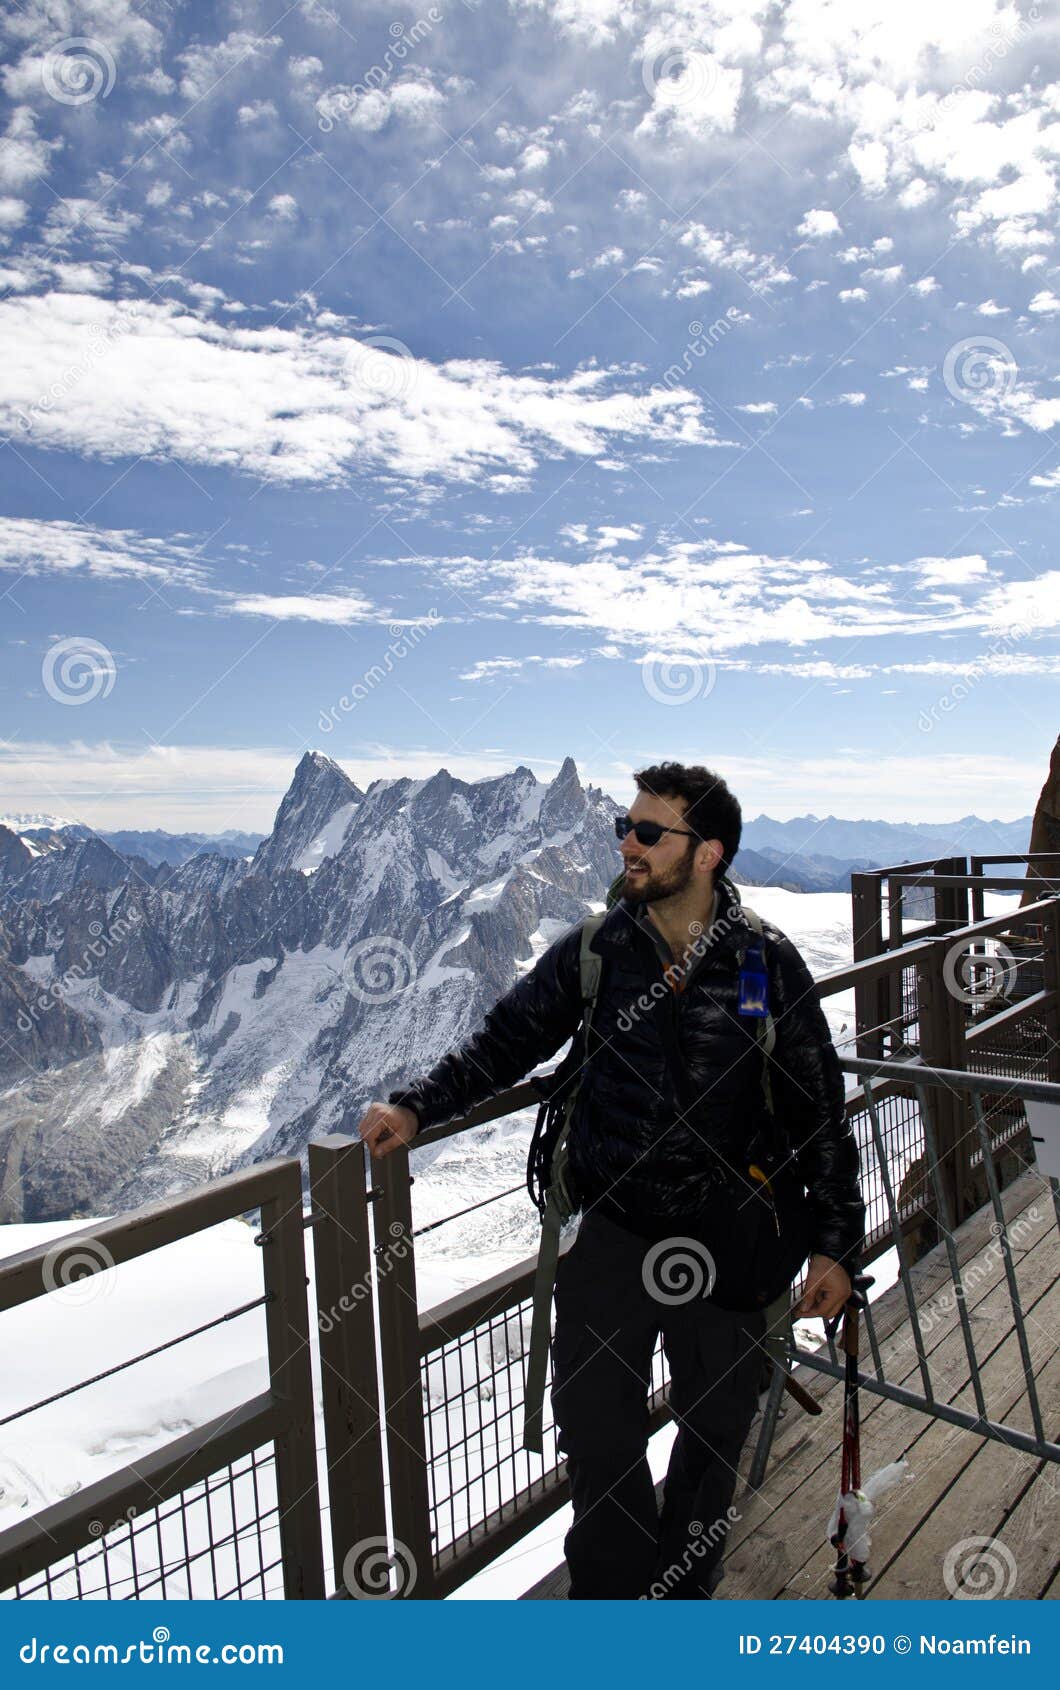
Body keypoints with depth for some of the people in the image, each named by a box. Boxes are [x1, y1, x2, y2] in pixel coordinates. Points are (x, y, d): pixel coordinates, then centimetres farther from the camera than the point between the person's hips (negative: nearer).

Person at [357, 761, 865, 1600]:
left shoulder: (768, 962, -9)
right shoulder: (592, 952, -7)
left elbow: (819, 1108, -2)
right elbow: (506, 1041, 2)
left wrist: (836, 1241, -1)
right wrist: (417, 1106, -11)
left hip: (727, 1239, 0)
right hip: (611, 1233, 0)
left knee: (715, 1432, 19)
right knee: (596, 1435, 8)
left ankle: (686, 1584, 47)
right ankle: (615, 1587, 37)